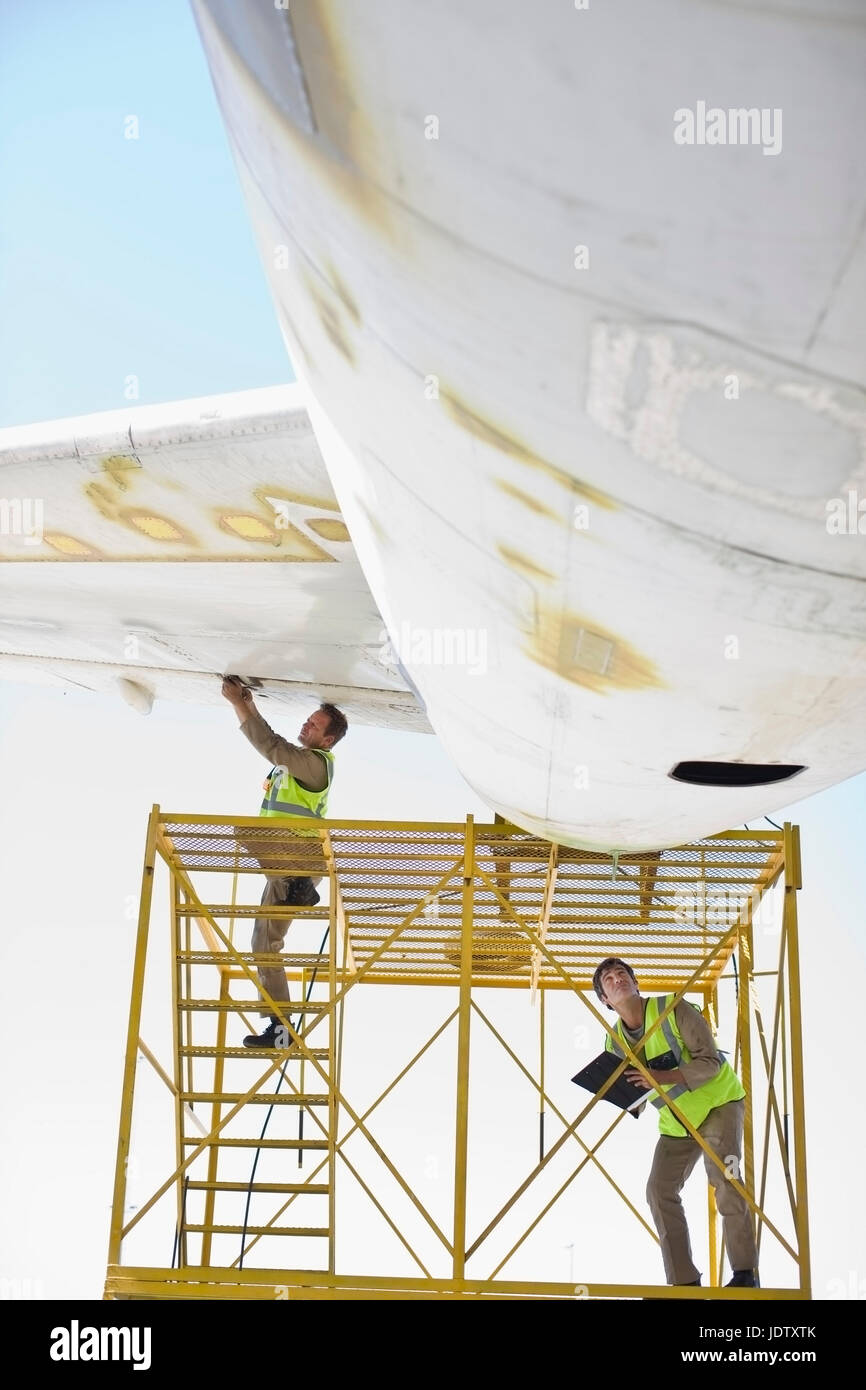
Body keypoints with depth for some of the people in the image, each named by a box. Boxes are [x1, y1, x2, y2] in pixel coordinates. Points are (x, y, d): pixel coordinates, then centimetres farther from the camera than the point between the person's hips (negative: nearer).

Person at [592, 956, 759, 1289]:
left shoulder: (674, 1009, -20)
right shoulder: (615, 1042, -4)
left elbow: (710, 1062, -25)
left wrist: (661, 1077, -36)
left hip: (716, 1101, -6)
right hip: (676, 1121, 6)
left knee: (722, 1174, -25)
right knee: (659, 1190, -3)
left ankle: (745, 1272, -17)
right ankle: (684, 1280, 6)